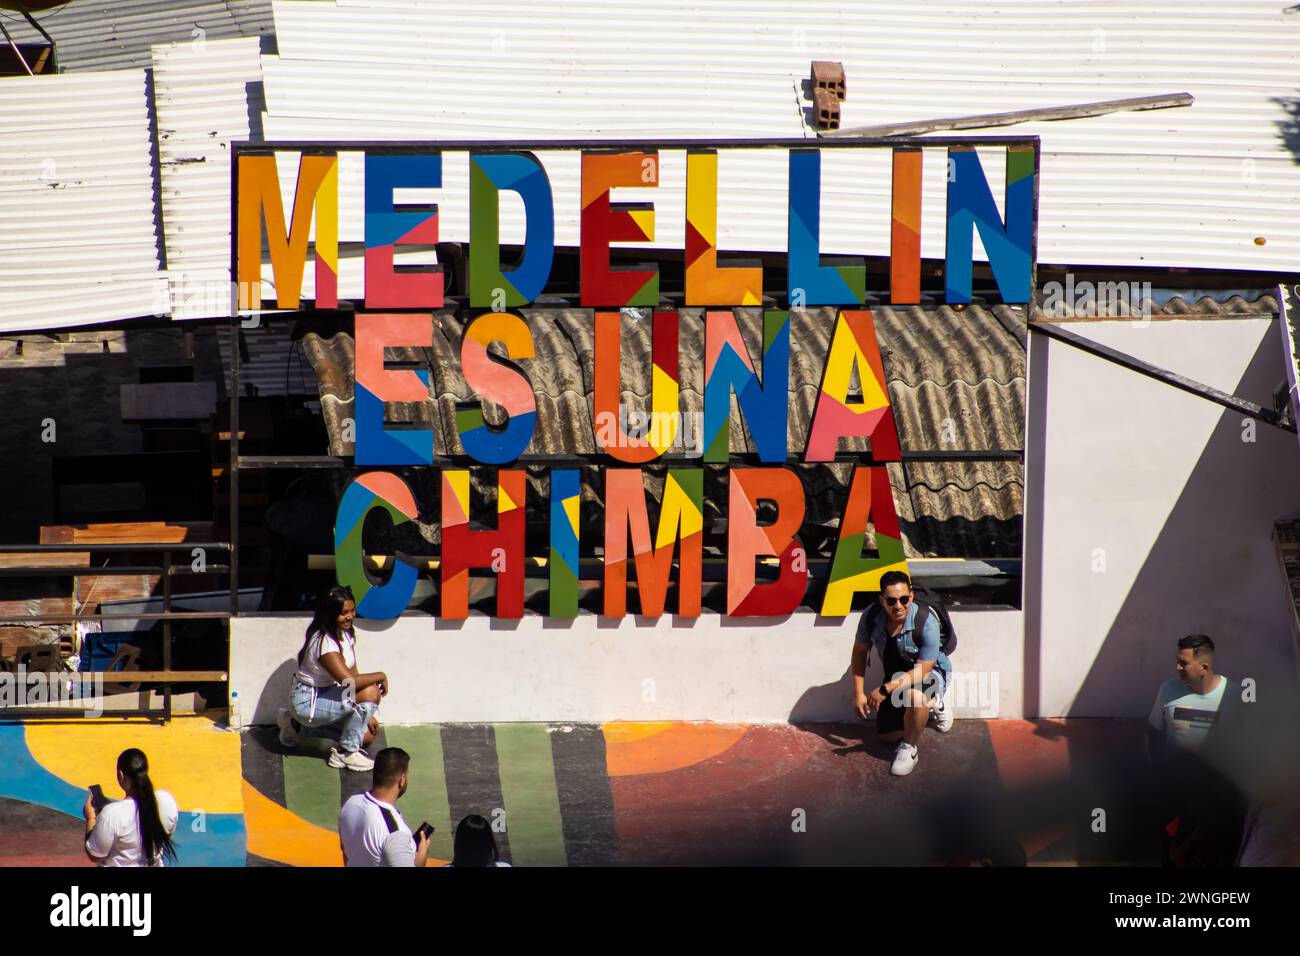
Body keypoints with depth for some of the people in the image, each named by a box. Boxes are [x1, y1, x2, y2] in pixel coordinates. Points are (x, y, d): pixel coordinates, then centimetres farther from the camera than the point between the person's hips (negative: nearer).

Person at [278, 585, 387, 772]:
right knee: (370, 692, -26)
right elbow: (350, 681, -35)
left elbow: (353, 674, 6)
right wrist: (381, 676, -18)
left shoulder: (345, 634, 3)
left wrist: (367, 716, 0)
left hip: (324, 695, 9)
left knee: (368, 734, 5)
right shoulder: (325, 642, -26)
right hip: (306, 701, -9)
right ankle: (346, 753, -13)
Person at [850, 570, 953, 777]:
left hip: (931, 673, -6)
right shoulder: (872, 617, -22)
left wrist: (885, 690, -38)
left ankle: (908, 750, -16)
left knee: (914, 694, -42)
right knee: (887, 736, 14)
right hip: (897, 676, 6)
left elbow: (922, 670, -33)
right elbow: (860, 652, -6)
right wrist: (859, 694, -9)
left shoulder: (926, 622, -35)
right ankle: (932, 704, 40)